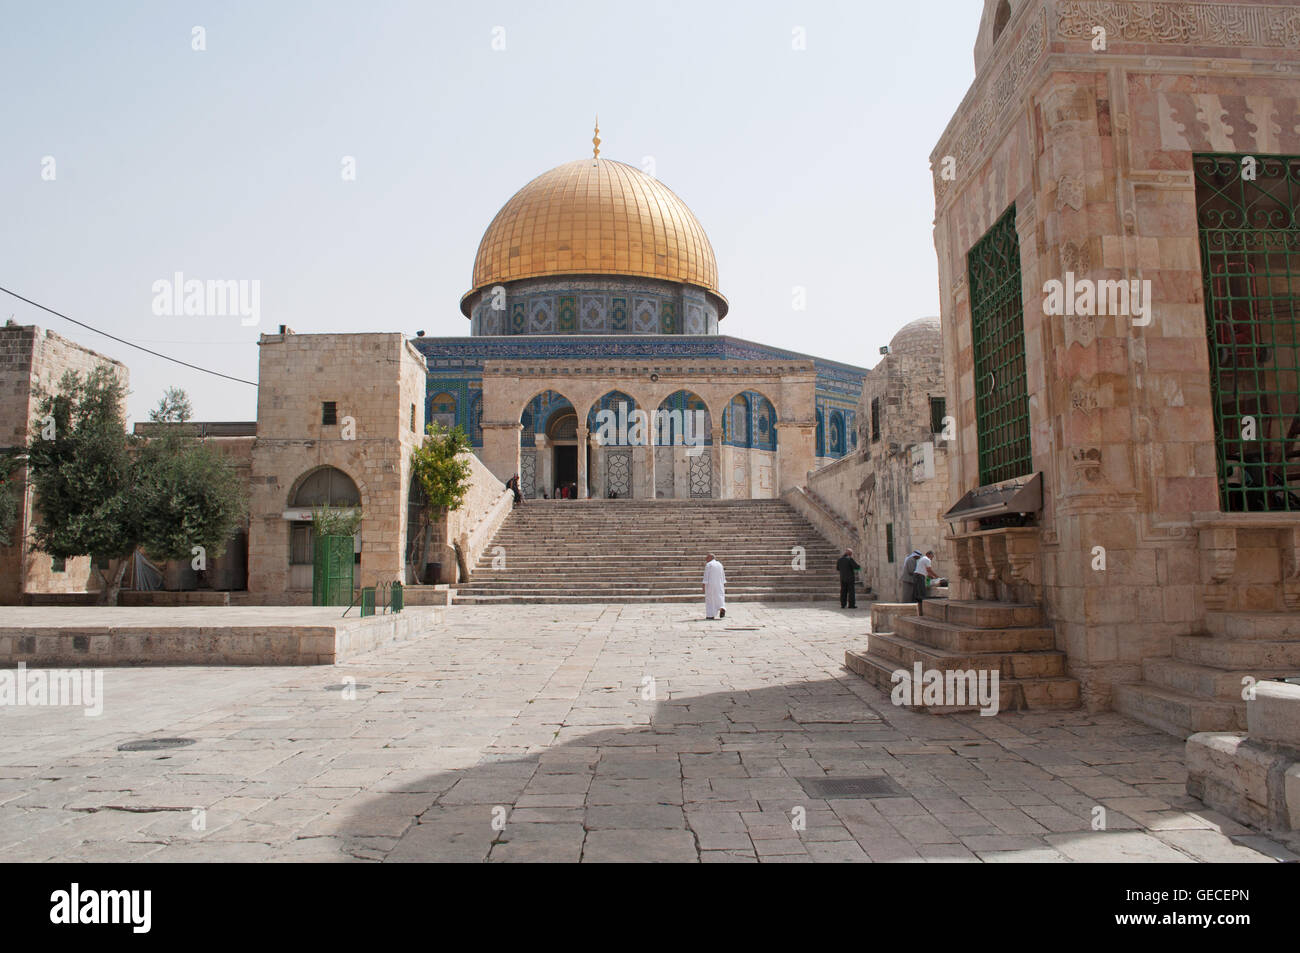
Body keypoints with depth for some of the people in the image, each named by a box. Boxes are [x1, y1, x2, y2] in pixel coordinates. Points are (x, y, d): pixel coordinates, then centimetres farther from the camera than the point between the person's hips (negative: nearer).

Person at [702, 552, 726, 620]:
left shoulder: (708, 565, -8)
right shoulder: (720, 564, 10)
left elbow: (706, 576, -12)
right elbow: (723, 576, 11)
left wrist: (704, 585, -11)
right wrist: (724, 585, 14)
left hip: (710, 584, -4)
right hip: (719, 584, 4)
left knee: (710, 599, 3)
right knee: (719, 597, 8)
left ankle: (710, 615, 4)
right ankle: (722, 609, -20)